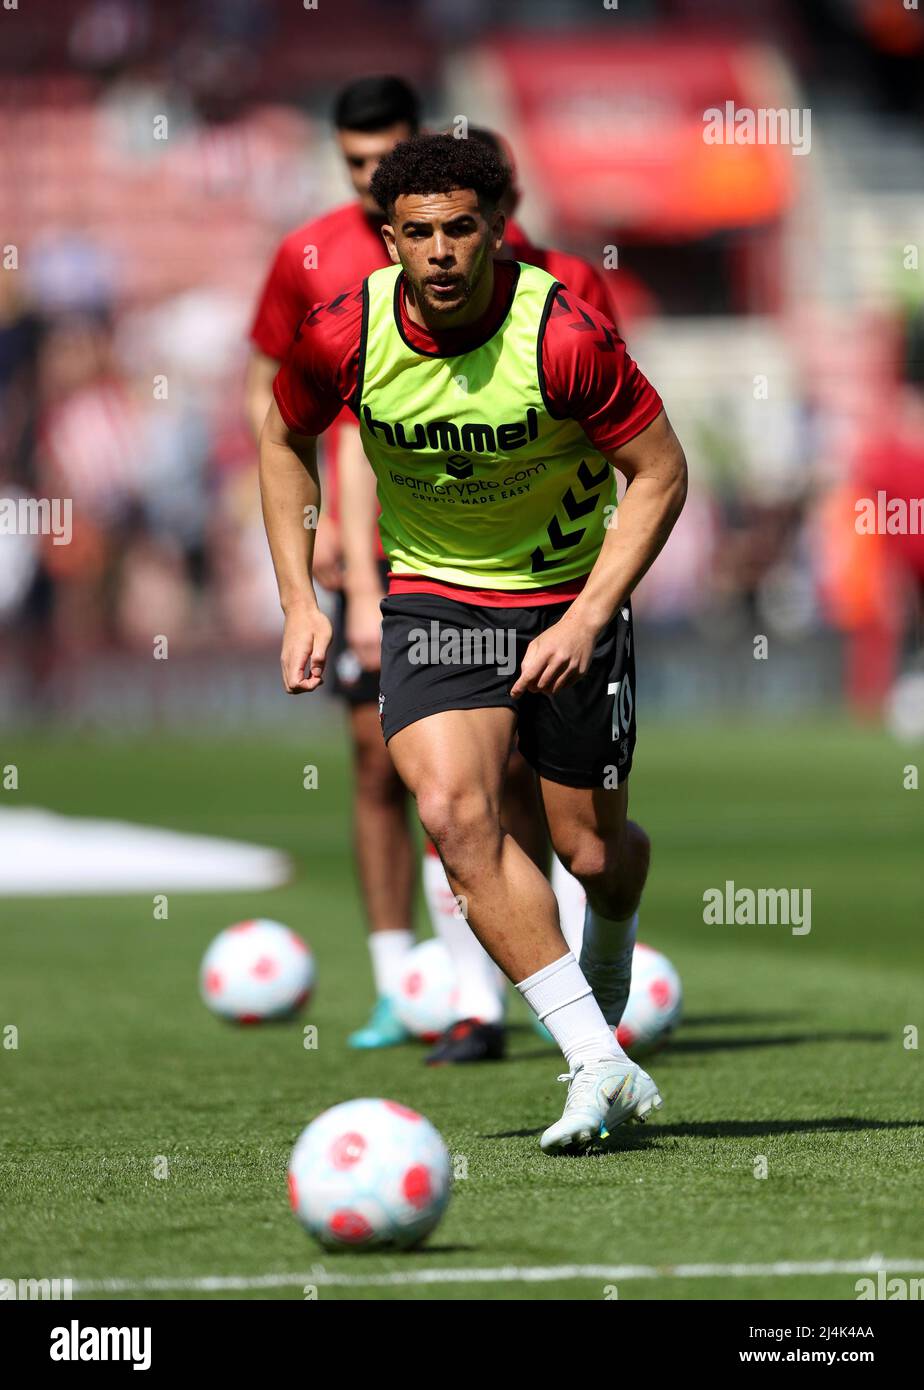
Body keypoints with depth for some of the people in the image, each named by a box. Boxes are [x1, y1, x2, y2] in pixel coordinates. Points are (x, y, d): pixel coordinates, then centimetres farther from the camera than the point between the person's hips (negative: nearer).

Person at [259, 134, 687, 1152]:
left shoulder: (564, 335, -23)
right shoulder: (344, 337, -14)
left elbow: (660, 473, -13)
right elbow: (285, 439, 7)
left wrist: (586, 618, -20)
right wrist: (298, 601, 1)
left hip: (570, 597, -1)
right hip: (432, 599, 2)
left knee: (592, 850, 4)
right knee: (455, 811, -23)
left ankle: (605, 967, 44)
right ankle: (601, 1065, -21)